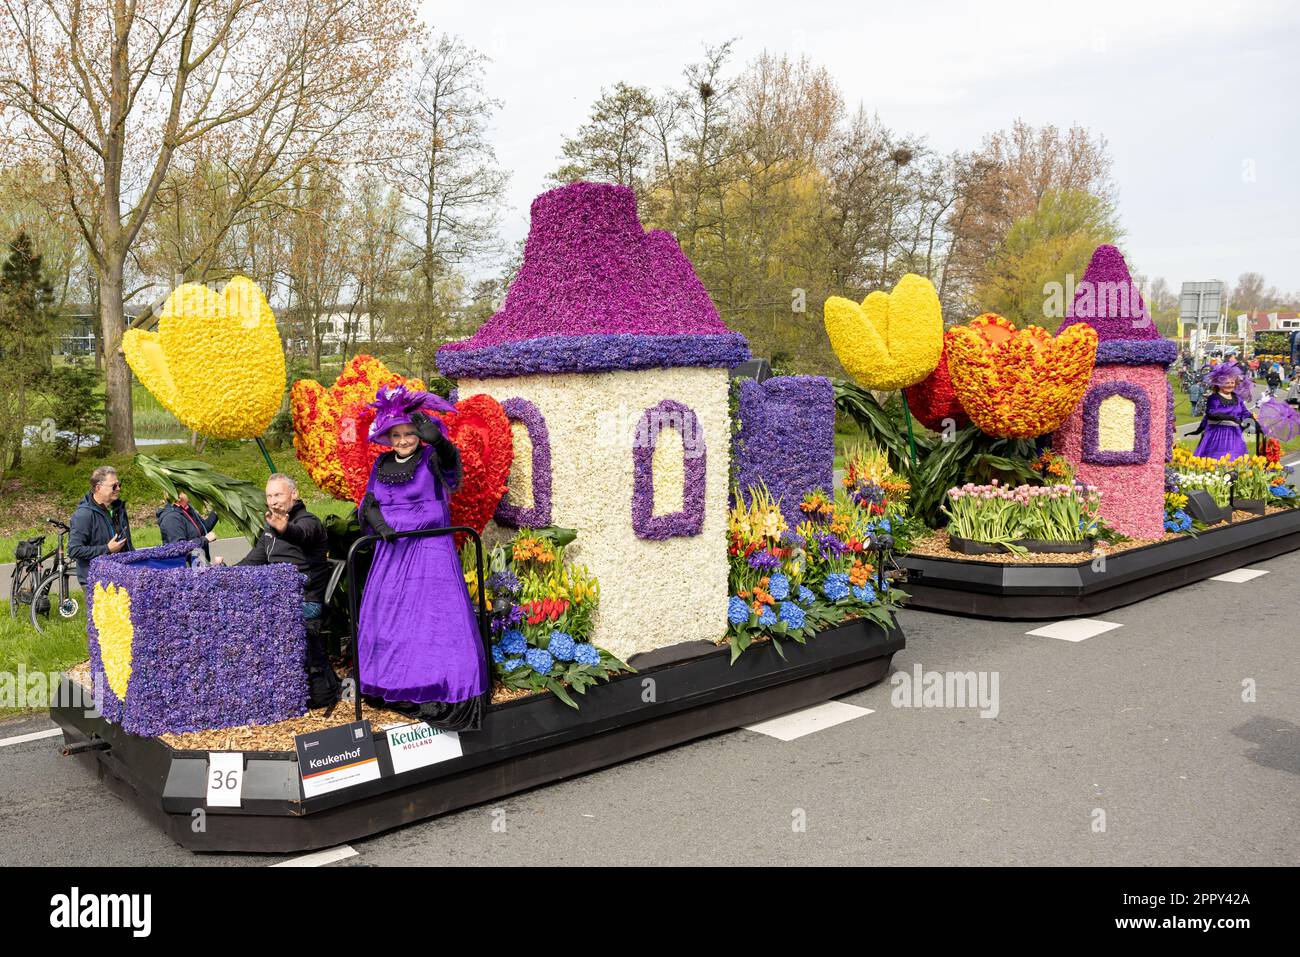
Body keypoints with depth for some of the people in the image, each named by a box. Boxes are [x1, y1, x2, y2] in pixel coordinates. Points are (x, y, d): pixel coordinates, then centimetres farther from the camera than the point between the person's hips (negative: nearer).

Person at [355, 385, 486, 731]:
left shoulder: (432, 459, -7)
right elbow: (368, 502, 13)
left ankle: (441, 699, -6)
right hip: (391, 552, 6)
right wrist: (377, 521, -10)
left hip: (430, 552, -5)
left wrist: (435, 437, -51)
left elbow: (449, 456, -29)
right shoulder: (381, 465, 8)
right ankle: (397, 690, 25)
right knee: (387, 621, 10)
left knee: (433, 619, -10)